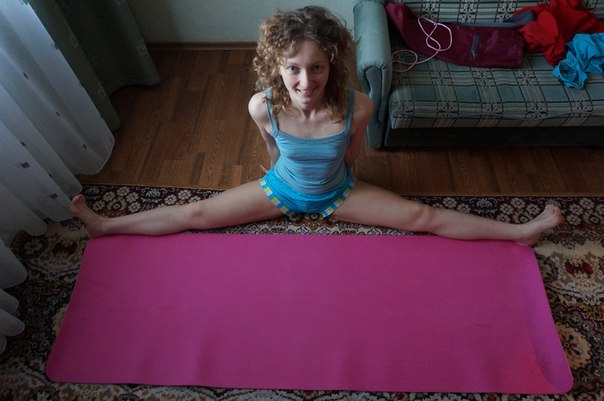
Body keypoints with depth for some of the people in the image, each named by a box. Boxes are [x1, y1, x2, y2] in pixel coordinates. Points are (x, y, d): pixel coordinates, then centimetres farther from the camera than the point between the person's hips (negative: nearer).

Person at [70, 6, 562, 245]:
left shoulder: (357, 106, -31)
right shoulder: (262, 105, -28)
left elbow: (352, 151, -7)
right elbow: (273, 150, -4)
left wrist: (335, 176, 10)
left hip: (337, 191, 0)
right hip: (281, 187, 1)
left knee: (423, 217, 1)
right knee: (194, 213, 4)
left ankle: (520, 231, 20)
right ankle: (105, 225, 27)